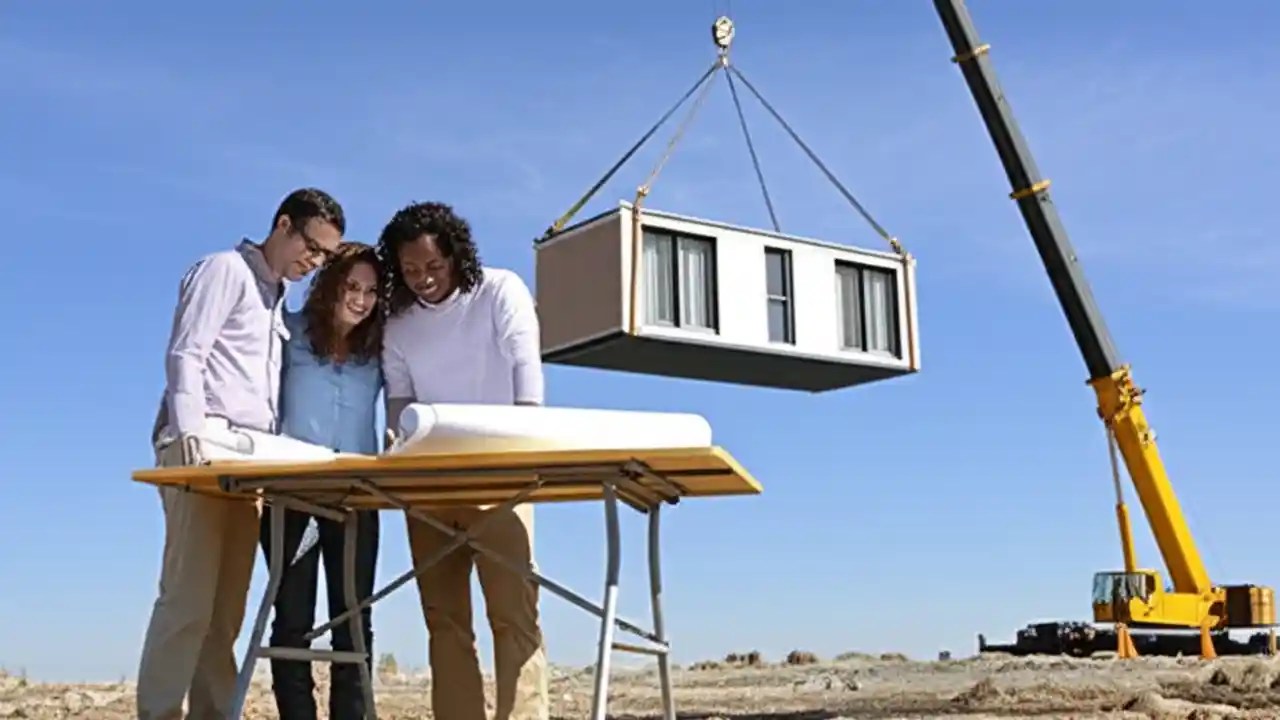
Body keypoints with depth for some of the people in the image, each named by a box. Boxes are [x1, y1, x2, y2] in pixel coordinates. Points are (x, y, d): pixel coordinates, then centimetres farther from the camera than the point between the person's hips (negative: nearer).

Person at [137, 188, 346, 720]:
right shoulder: (225, 270, 3)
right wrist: (190, 431, -19)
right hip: (204, 447, -8)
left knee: (225, 608, 2)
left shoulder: (279, 300, 26)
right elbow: (184, 355, -7)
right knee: (188, 598, -13)